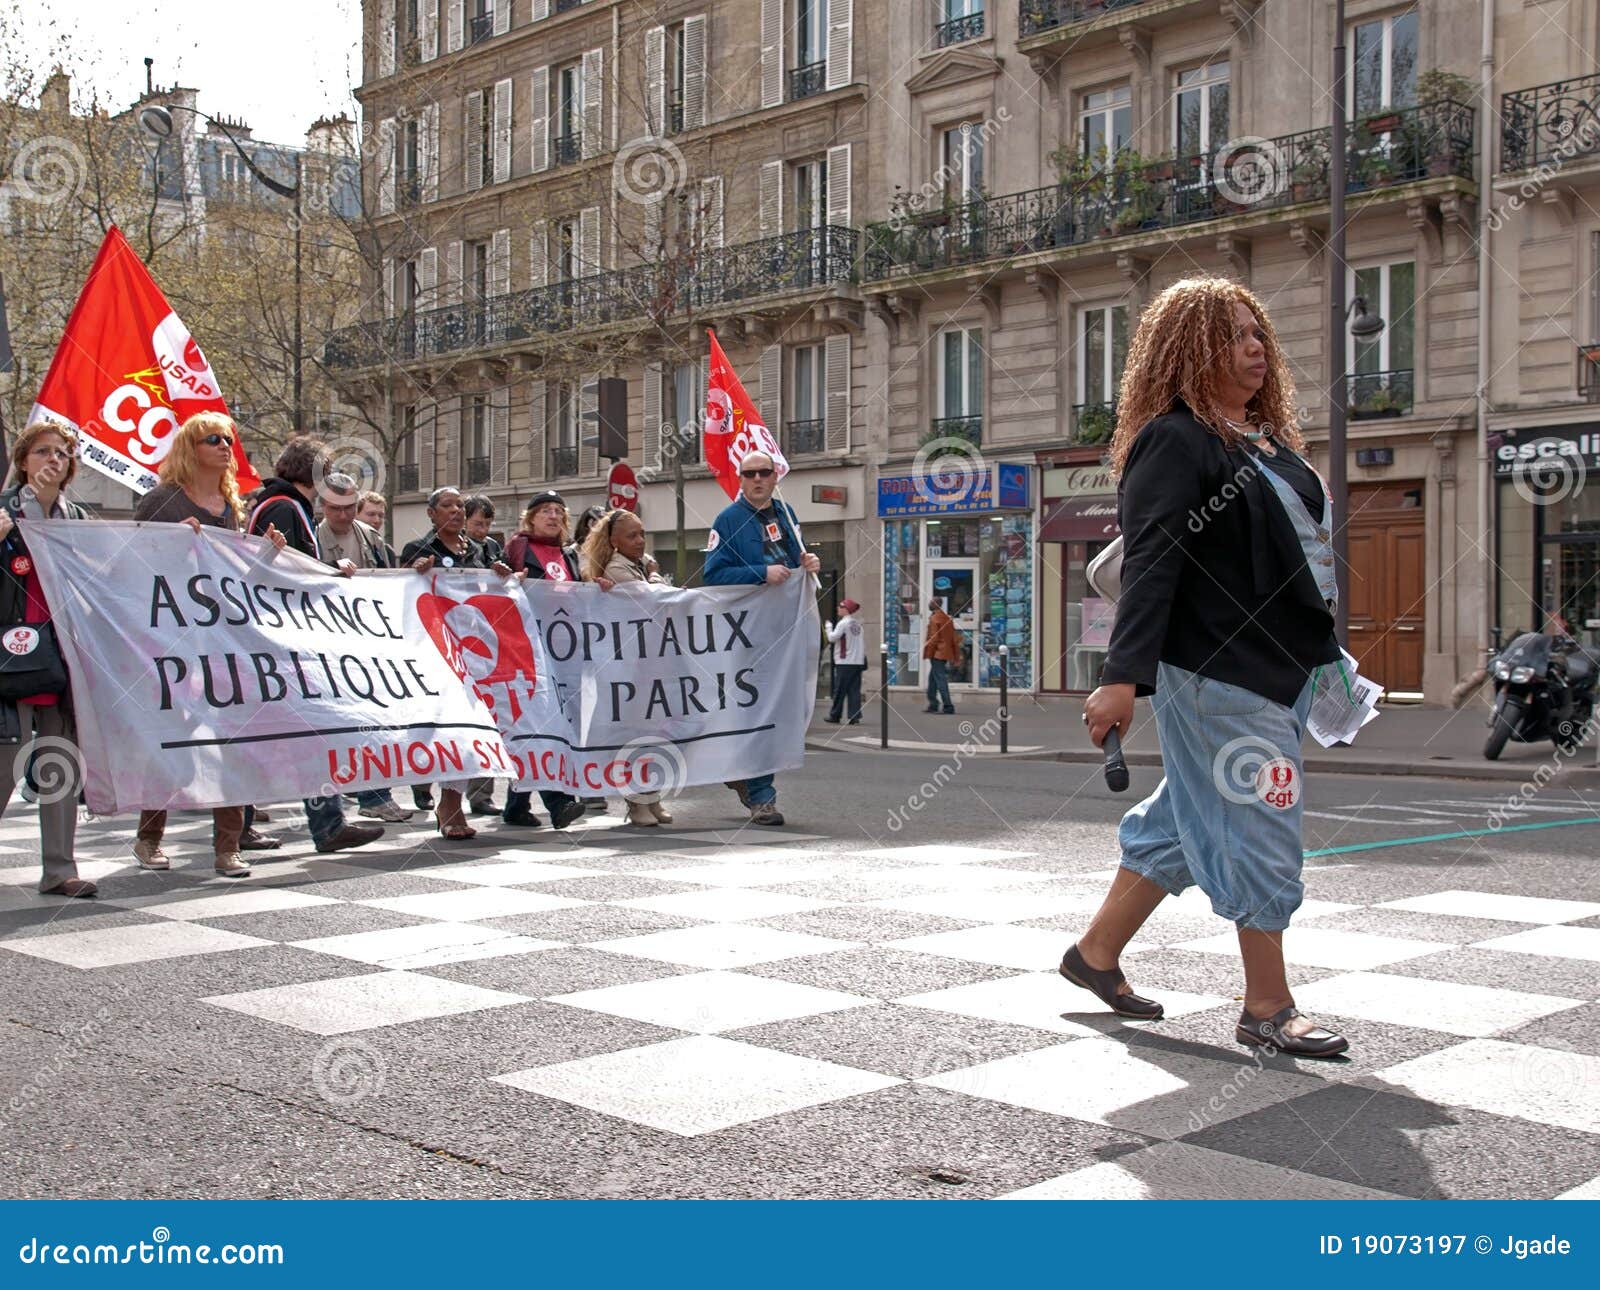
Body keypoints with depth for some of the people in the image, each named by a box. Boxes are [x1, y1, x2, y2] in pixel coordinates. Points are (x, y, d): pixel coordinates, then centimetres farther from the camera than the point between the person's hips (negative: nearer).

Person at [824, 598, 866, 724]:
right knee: (854, 690, 5)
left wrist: (829, 626, 1)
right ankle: (855, 717, 0)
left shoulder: (843, 623, -11)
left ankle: (834, 716, 8)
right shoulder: (858, 624, 11)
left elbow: (833, 637, -14)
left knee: (840, 690, 1)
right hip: (858, 662, 6)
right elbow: (864, 641, 13)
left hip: (844, 662, -6)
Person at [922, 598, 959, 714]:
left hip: (937, 654, -9)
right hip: (946, 653, 9)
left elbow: (933, 638, -17)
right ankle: (933, 704, 21)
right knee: (932, 678, 18)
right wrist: (956, 655, 16)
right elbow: (954, 638, 13)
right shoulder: (948, 618, 13)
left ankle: (948, 706, -11)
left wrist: (928, 652, -11)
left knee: (940, 680, -8)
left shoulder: (934, 619, -12)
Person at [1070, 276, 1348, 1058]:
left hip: (1276, 667, 9)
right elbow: (1148, 565, -20)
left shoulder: (1266, 440, 16)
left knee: (1188, 821, 15)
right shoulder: (1174, 441, -11)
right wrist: (1123, 676, -26)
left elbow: (1308, 545, 21)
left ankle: (1097, 953, 29)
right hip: (1218, 674, -9)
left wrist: (1325, 653, 19)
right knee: (1259, 828, -3)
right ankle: (1267, 1009, 10)